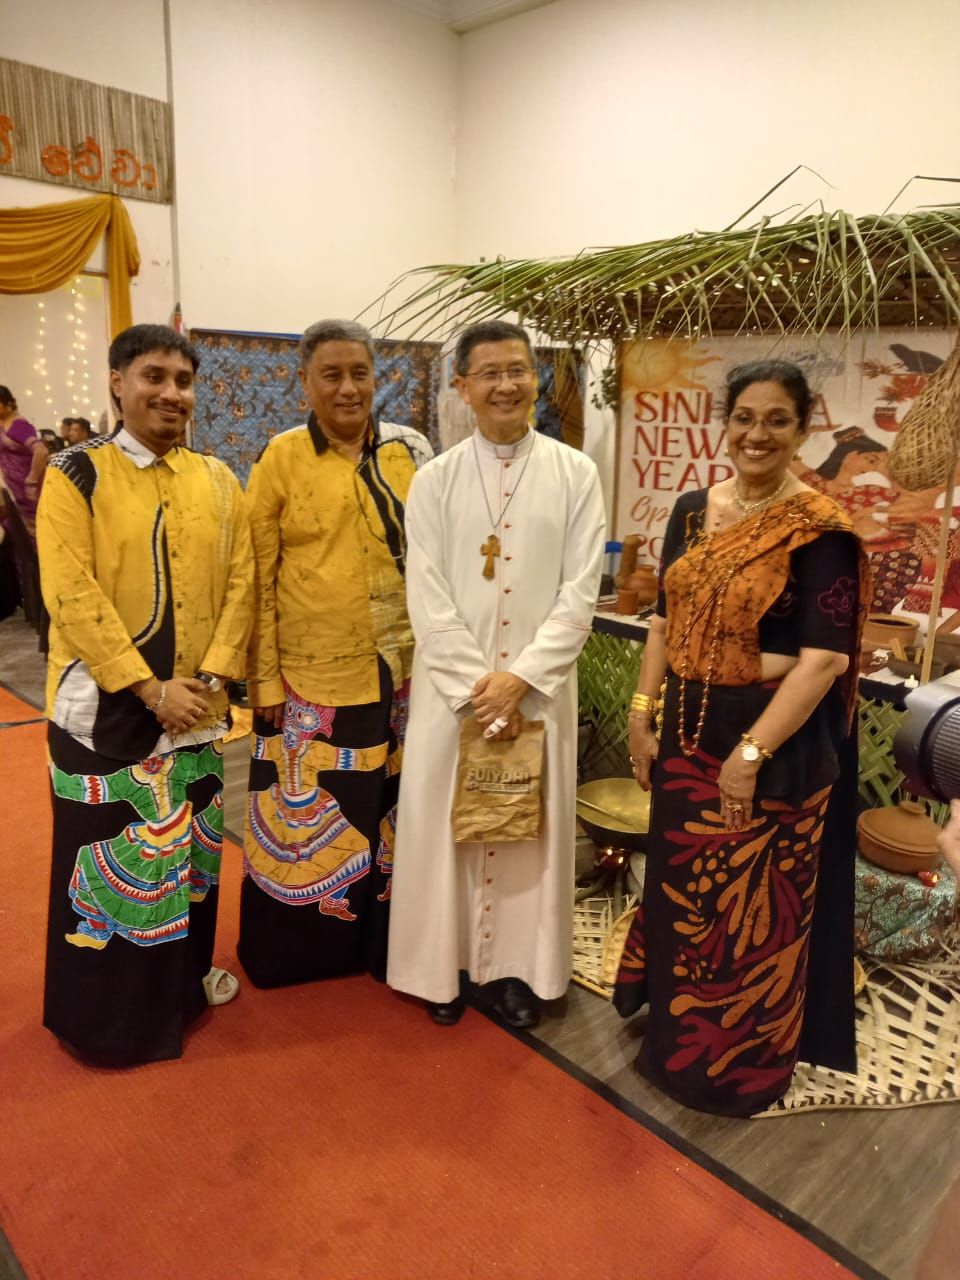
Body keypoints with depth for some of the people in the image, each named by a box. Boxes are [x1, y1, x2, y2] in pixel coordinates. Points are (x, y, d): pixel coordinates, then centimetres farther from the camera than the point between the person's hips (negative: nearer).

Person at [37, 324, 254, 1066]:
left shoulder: (217, 481, 5)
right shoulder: (76, 475, -7)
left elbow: (241, 583, 3)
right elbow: (73, 596, -14)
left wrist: (211, 677, -10)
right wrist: (150, 688, -18)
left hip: (196, 705, 4)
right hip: (106, 704, -4)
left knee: (188, 843, 17)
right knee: (110, 851, 8)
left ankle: (185, 976, 38)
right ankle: (108, 1005, 28)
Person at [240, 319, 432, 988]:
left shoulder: (411, 452, 4)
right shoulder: (281, 458, -3)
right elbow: (258, 578, -3)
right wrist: (265, 678, -6)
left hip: (398, 669, 3)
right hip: (310, 673, -2)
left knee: (387, 807, 13)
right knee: (306, 811, 8)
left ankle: (380, 941, 33)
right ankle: (301, 946, 30)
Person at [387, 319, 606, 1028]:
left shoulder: (575, 474, 0)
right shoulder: (434, 480, 0)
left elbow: (580, 592, -5)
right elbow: (427, 599, -5)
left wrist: (521, 678, -14)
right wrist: (476, 684, -13)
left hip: (540, 684, 0)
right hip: (451, 684, 0)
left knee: (532, 822, 10)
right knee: (444, 821, 9)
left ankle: (517, 966, 28)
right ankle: (445, 966, 27)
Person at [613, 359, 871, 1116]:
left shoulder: (818, 529, -14)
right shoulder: (692, 512, 4)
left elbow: (826, 657, -19)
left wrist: (751, 753, -21)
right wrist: (643, 714, 5)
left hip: (773, 743, -6)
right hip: (688, 728, 6)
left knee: (752, 906, 10)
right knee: (681, 886, 20)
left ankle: (740, 1063, 34)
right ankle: (681, 1032, 45)